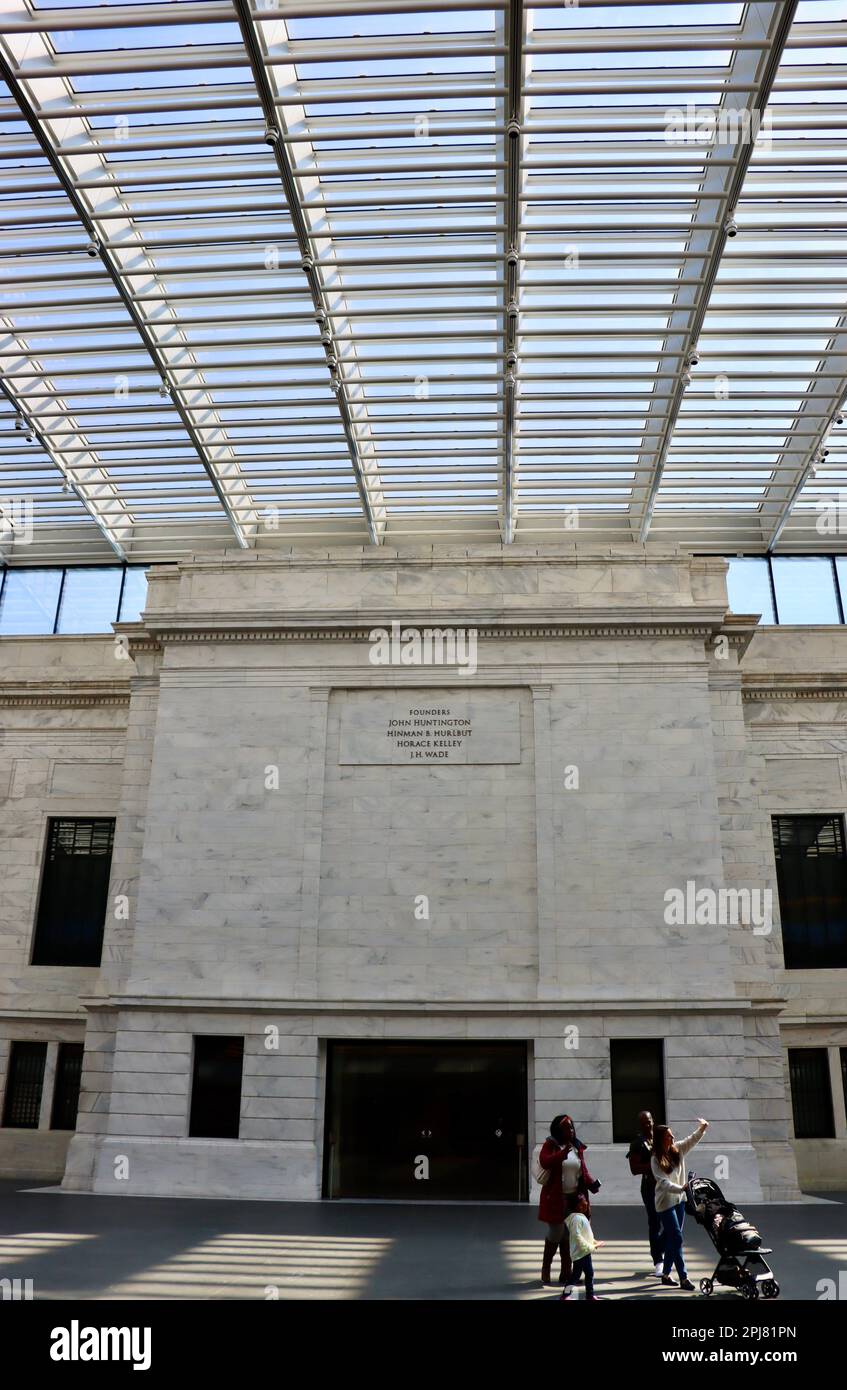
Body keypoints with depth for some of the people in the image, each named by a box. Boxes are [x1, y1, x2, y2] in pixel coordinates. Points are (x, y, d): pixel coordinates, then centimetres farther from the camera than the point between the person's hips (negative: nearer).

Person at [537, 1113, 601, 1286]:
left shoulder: (577, 1147, 9)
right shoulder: (550, 1146, -7)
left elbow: (583, 1171, 11)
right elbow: (544, 1162, -26)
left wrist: (592, 1183, -9)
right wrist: (563, 1152, -36)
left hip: (575, 1198, 5)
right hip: (556, 1199, -5)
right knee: (555, 1234, -1)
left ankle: (566, 1272, 19)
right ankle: (546, 1269, 20)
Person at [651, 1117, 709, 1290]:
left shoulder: (677, 1150, 0)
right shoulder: (656, 1159, -17)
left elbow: (692, 1140, 1)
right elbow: (663, 1182, -24)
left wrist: (702, 1129, -17)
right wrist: (681, 1188, -36)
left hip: (679, 1200, 6)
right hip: (665, 1203, -6)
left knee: (672, 1239, 13)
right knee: (677, 1239, -7)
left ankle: (666, 1274, 23)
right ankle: (683, 1278, -1)